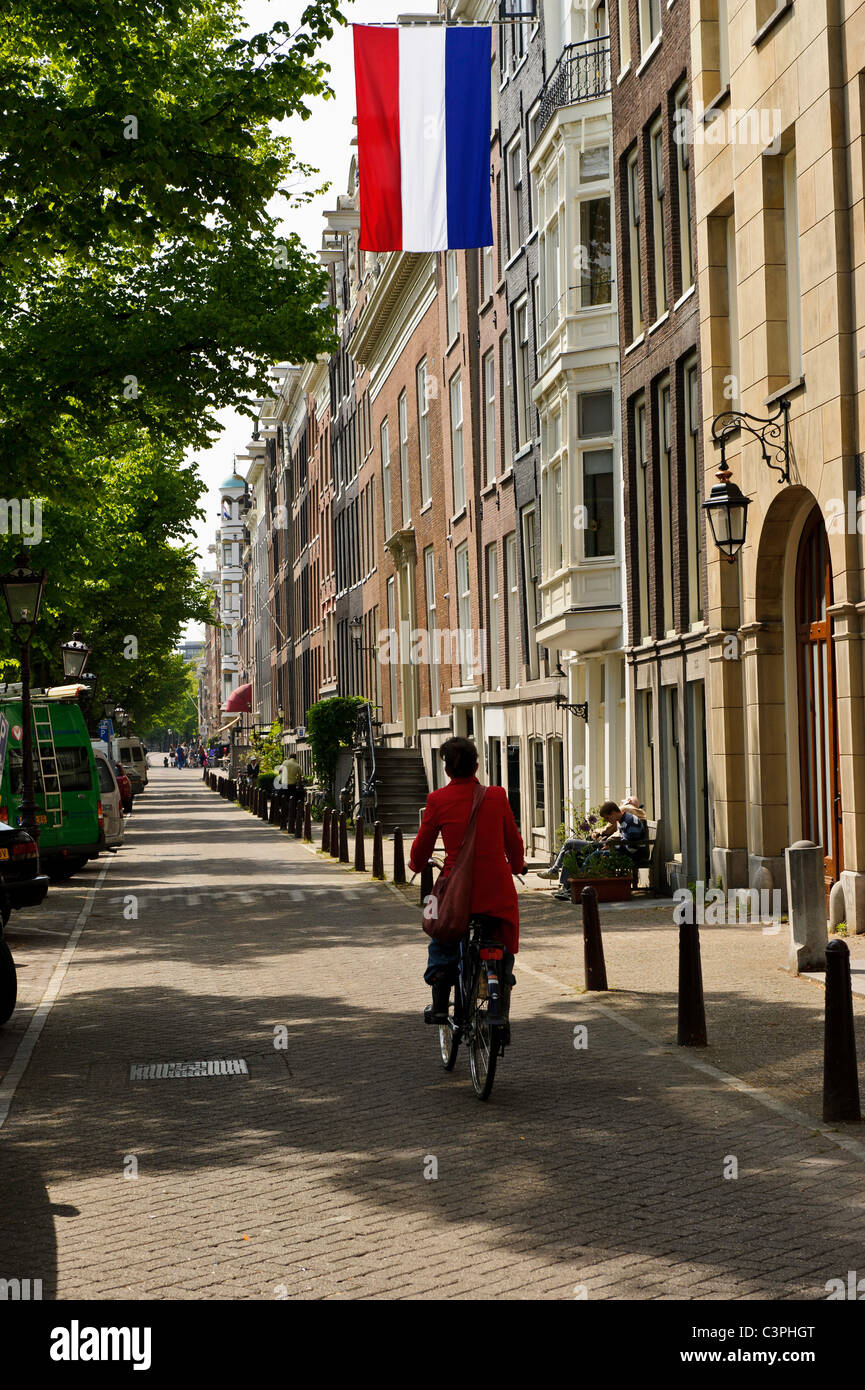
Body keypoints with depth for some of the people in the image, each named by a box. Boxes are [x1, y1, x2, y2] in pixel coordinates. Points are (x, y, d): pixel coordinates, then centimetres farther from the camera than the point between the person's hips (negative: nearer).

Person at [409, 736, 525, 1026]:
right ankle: (501, 1010, 12)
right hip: (496, 886, 0)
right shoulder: (497, 796, -2)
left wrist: (416, 865, 26)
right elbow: (514, 842, 9)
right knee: (503, 945, 19)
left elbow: (422, 847, 3)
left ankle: (439, 1005, 19)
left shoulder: (438, 800, -6)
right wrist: (517, 867, 29)